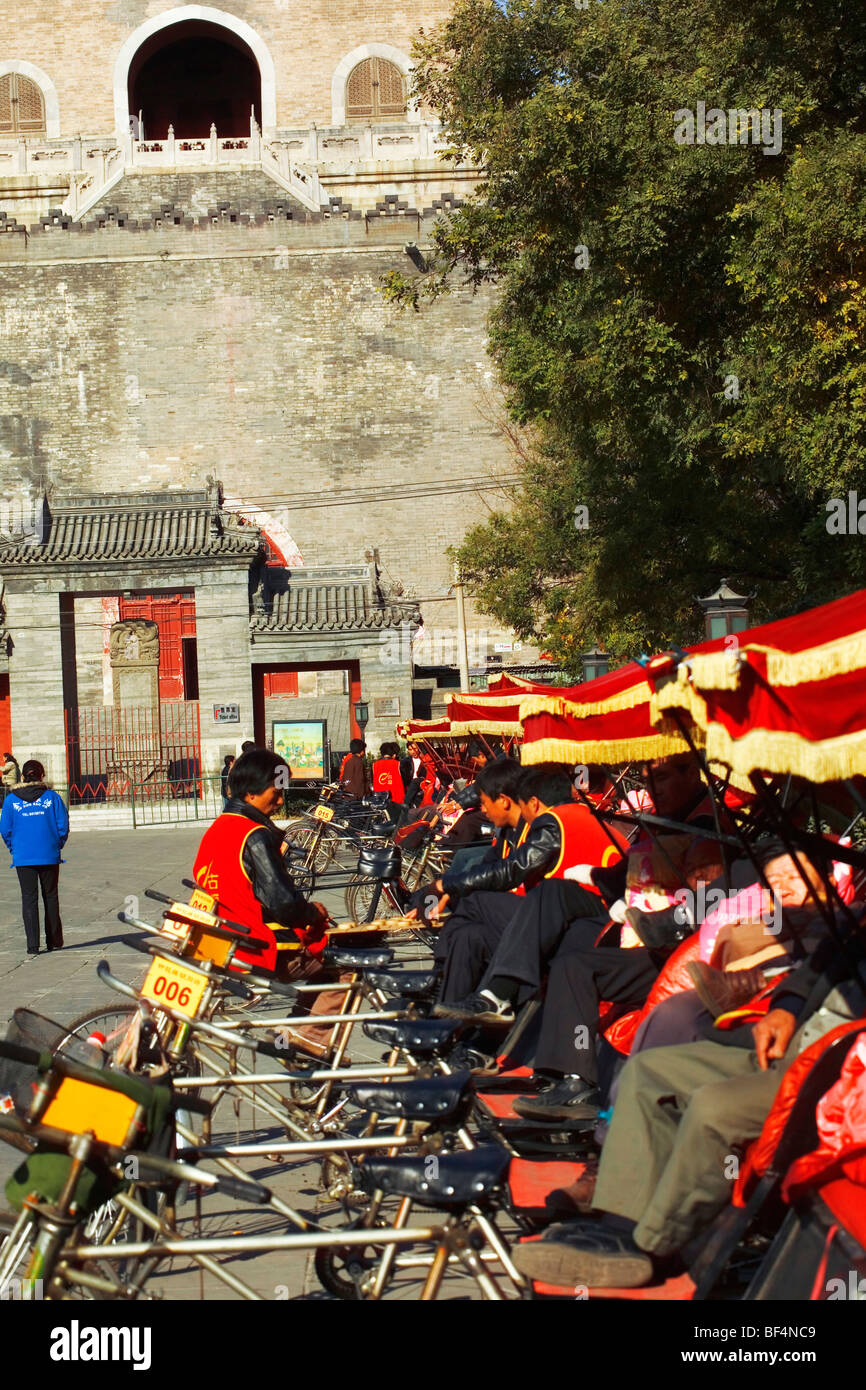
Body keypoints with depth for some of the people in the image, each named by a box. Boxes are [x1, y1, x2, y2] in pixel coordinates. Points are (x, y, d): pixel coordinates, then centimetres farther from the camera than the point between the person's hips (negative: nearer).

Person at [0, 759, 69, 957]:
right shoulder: (52, 797, -3)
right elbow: (63, 826, -4)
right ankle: (54, 941, 22)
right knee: (50, 898, 15)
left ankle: (32, 947, -4)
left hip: (23, 858, 0)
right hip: (49, 857, 0)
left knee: (29, 899, 3)